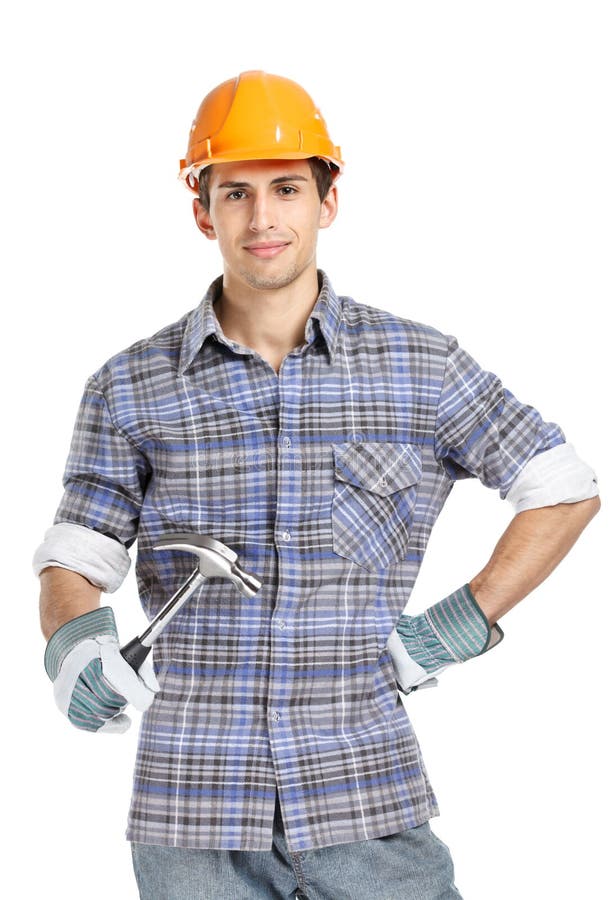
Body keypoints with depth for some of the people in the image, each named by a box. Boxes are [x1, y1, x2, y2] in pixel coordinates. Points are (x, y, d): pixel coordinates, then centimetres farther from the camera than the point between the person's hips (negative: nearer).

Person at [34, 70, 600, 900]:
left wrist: (463, 622, 0)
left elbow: (567, 492, 9)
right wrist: (75, 641, -17)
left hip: (365, 797, 0)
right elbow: (73, 561, 6)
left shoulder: (419, 365, 1)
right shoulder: (130, 388, 3)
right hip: (194, 806, 1)